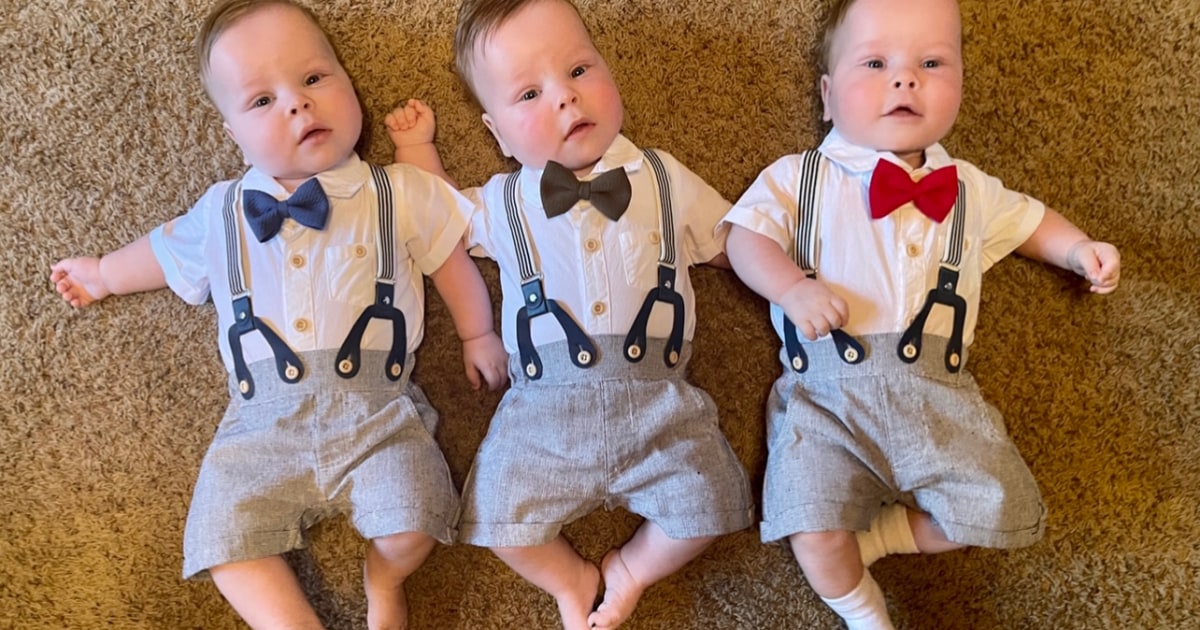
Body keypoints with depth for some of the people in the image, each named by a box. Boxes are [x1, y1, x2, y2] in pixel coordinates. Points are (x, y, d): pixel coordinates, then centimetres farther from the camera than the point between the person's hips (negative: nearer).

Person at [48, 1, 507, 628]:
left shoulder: (399, 195, 1)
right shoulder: (221, 213, 8)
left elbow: (449, 254, 11)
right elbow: (168, 248, 26)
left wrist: (478, 334, 15)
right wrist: (104, 273, 38)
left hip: (377, 416, -2)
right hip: (264, 427, 3)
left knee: (410, 525, -20)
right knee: (227, 541, -12)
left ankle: (383, 580, 13)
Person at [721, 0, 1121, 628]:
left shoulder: (970, 191, 13)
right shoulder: (799, 177, 2)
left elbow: (1025, 219, 28)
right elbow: (747, 235, -4)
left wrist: (1078, 248, 11)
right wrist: (793, 287, -22)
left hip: (937, 394, 4)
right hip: (825, 393, -3)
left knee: (1002, 512, -7)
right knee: (815, 535, -16)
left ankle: (874, 535, 16)